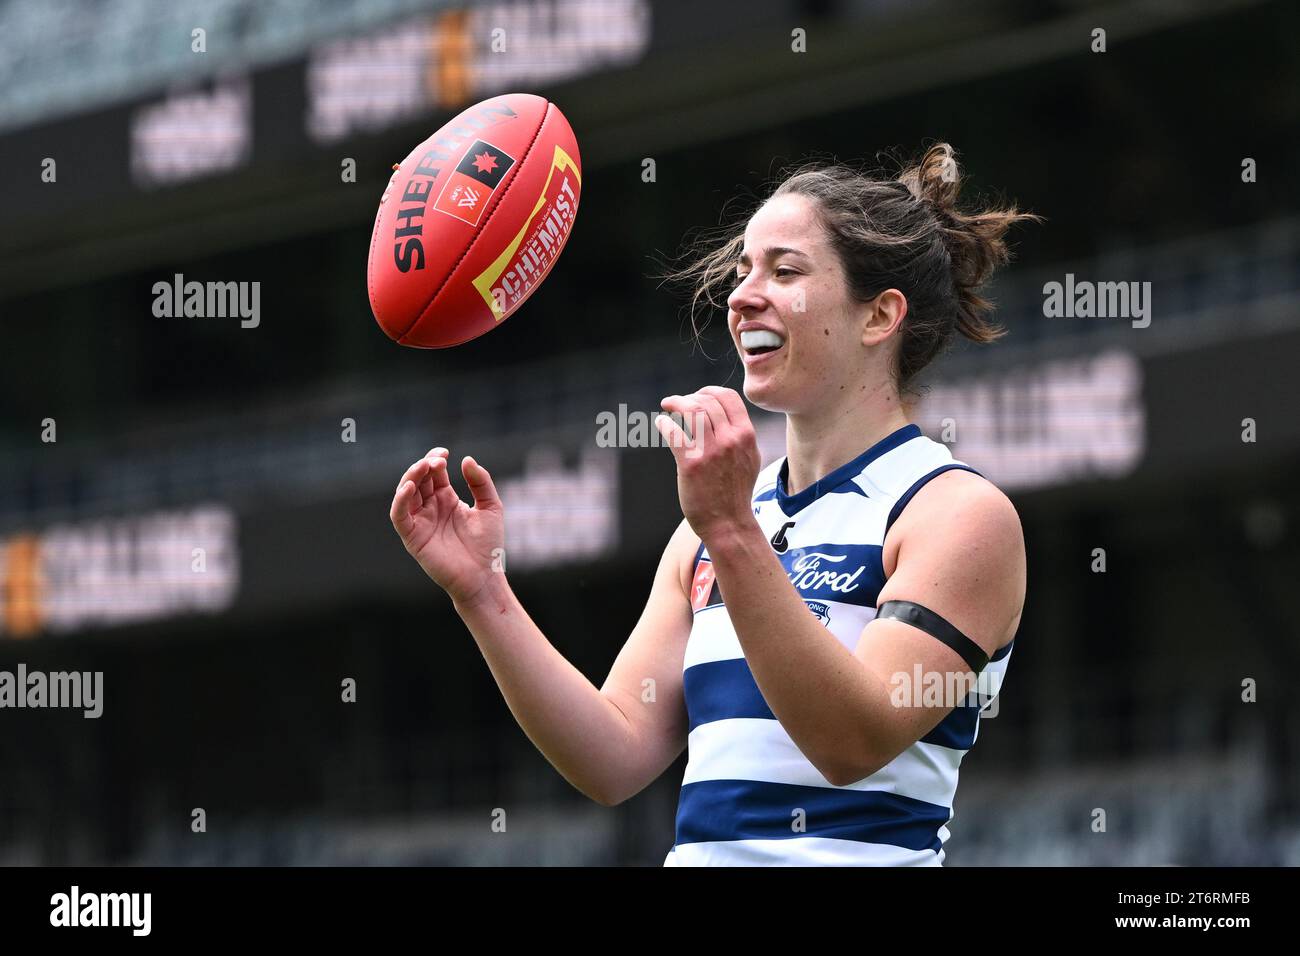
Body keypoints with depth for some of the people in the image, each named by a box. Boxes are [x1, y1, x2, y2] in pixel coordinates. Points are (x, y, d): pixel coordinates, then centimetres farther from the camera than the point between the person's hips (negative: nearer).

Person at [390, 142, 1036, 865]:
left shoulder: (964, 513, -3)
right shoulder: (715, 526, 16)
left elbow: (856, 741, -15)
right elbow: (616, 760, 10)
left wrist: (732, 534, -22)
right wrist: (479, 590, 1)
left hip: (863, 851, -4)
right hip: (702, 854, 4)